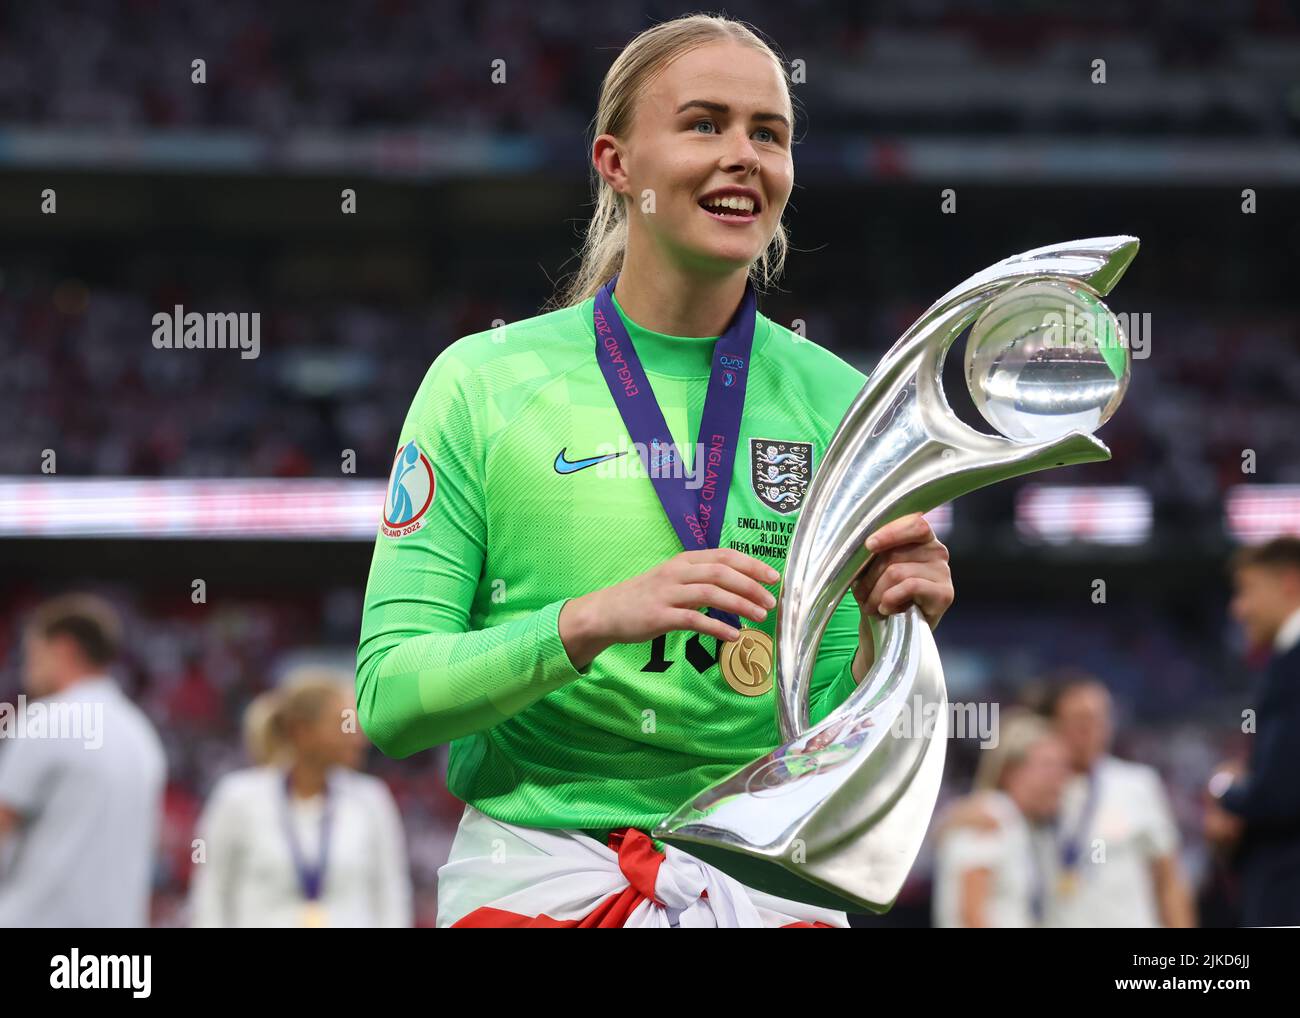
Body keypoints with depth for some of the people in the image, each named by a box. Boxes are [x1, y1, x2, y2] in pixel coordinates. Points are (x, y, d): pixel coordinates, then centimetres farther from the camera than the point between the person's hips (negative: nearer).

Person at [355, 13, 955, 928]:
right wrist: (594, 620, -22)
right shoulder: (483, 382, -4)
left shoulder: (840, 404, 1)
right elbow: (387, 699, -9)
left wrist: (891, 637, -18)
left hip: (768, 884, 2)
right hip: (536, 878, -2)